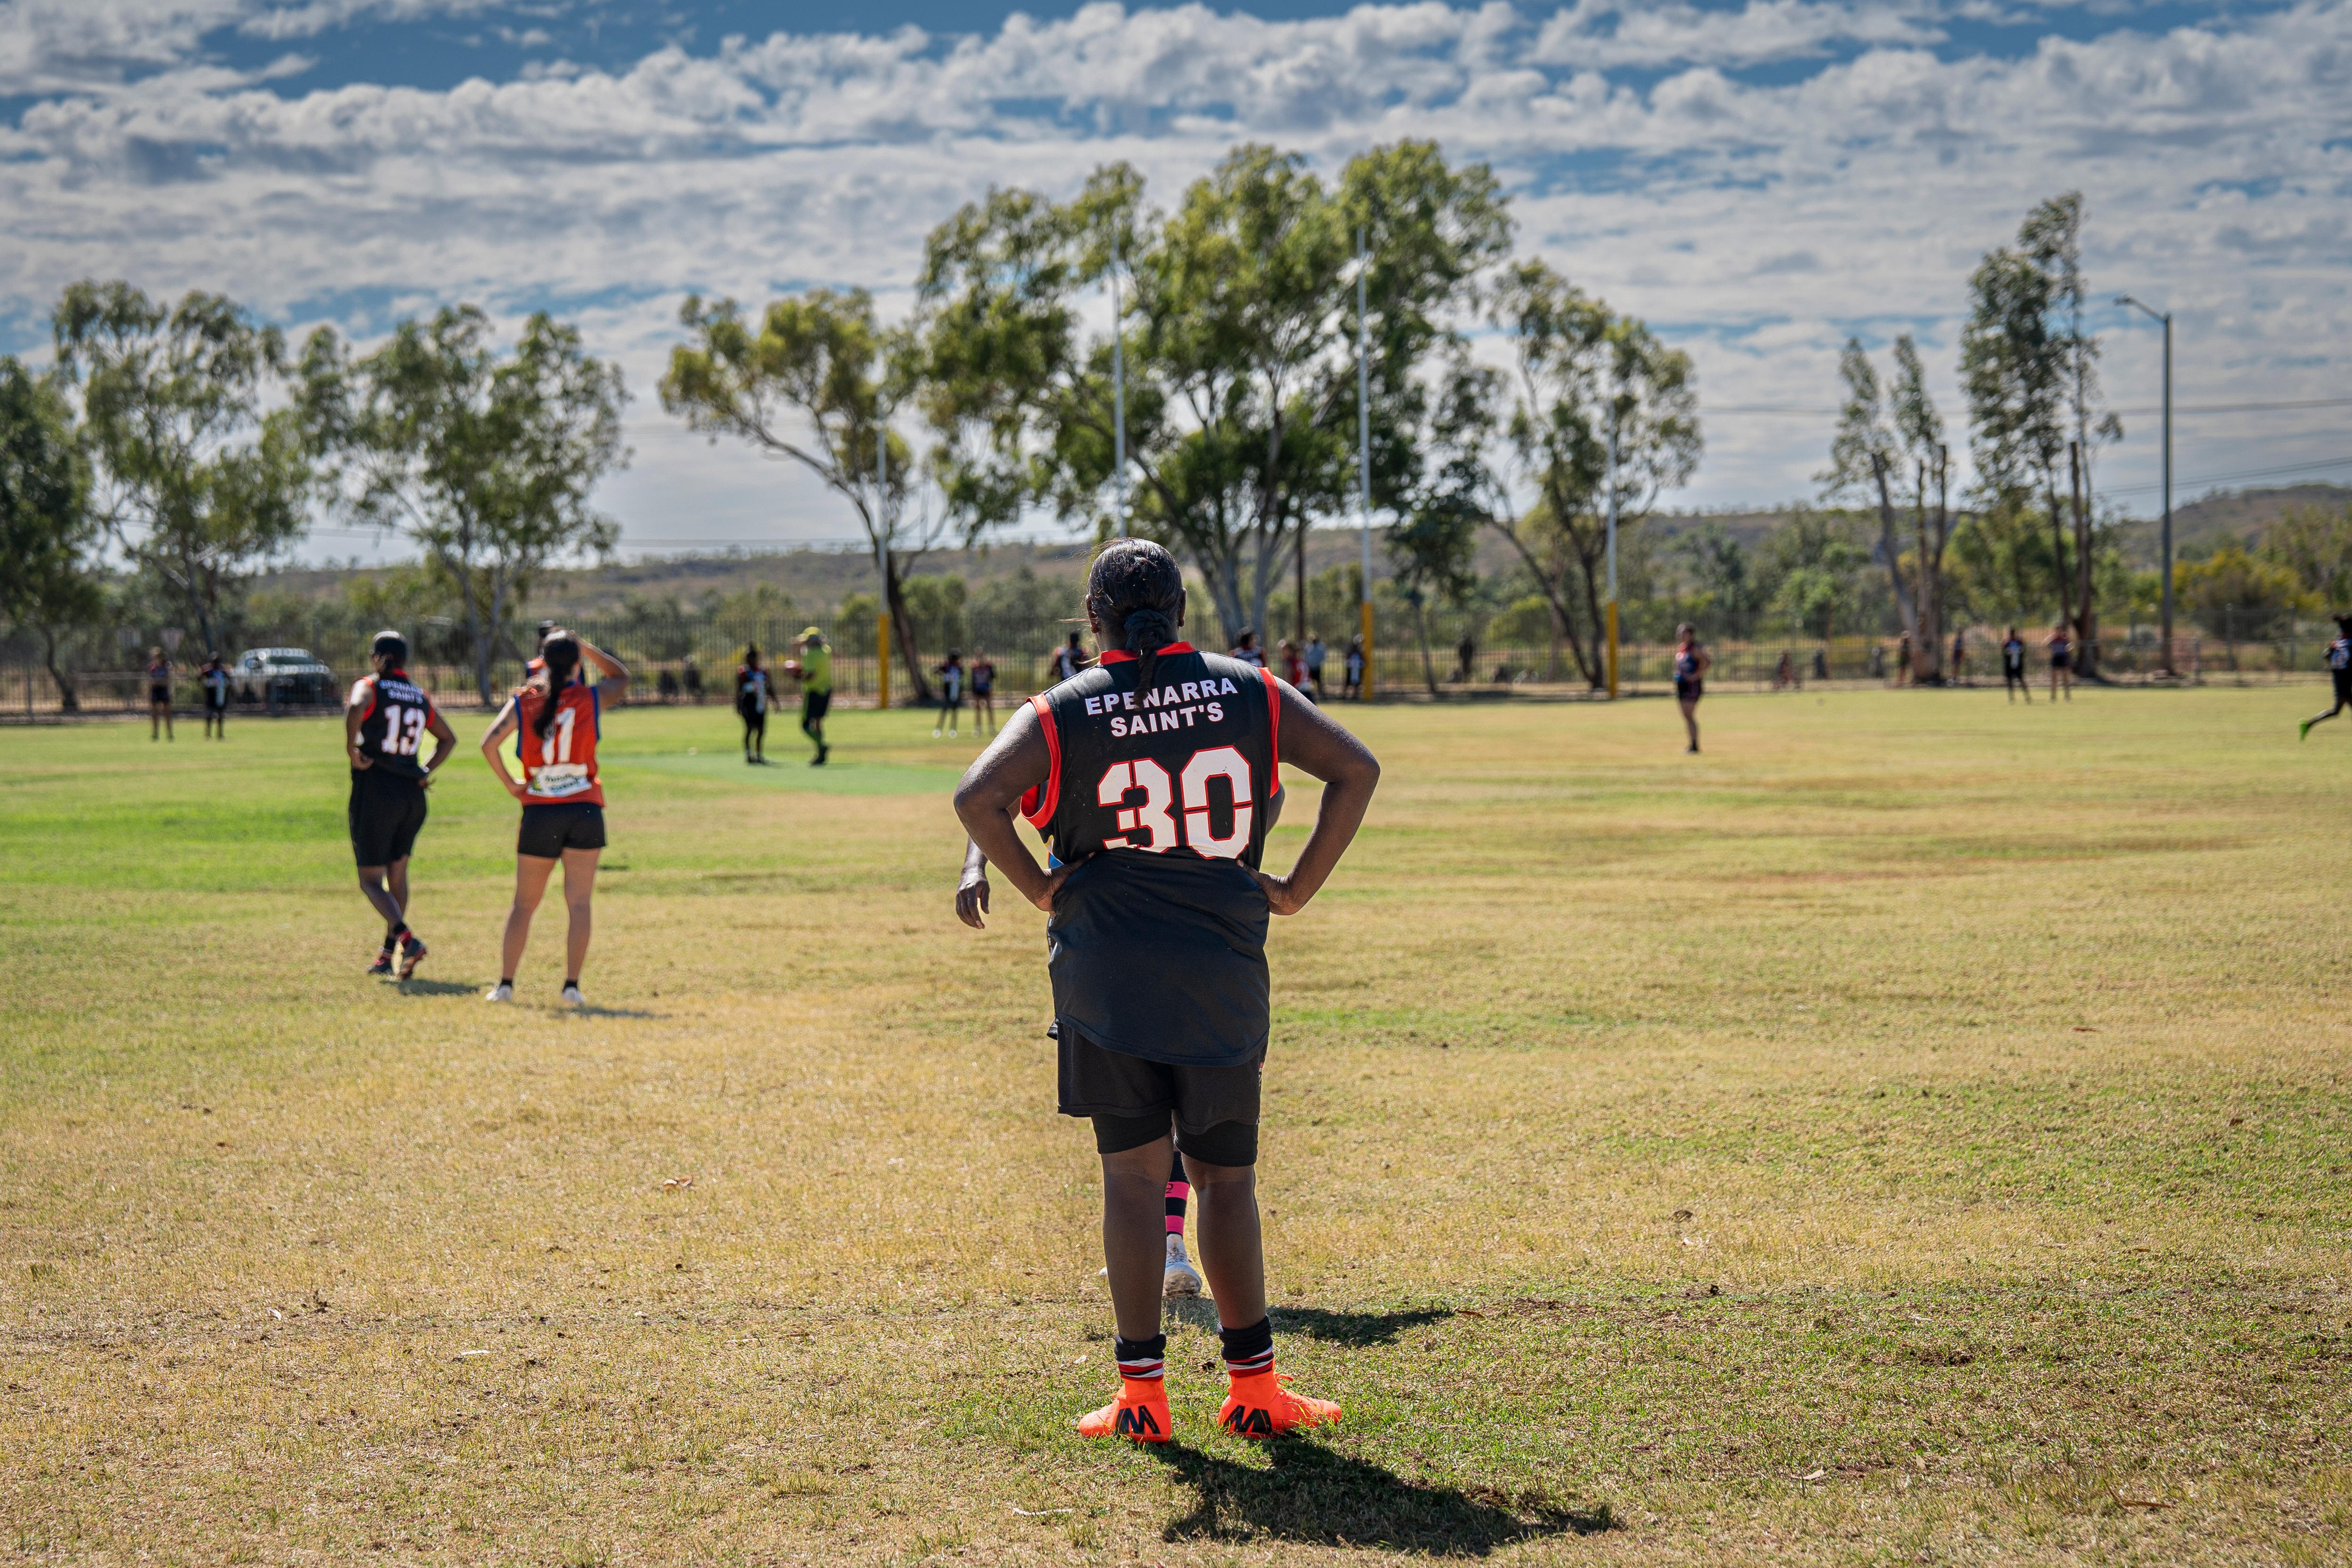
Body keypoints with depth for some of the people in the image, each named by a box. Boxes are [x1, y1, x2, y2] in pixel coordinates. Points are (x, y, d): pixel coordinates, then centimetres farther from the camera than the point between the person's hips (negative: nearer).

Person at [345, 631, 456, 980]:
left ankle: (406, 938, -21)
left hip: (375, 793, -5)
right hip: (413, 795, 5)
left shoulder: (369, 687, -4)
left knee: (371, 880, 0)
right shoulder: (421, 698, 12)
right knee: (397, 874, 18)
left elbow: (356, 708, -28)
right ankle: (388, 953, 20)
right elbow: (448, 738, 23)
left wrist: (352, 750, -18)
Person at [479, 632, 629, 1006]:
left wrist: (510, 785, 0)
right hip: (585, 811, -1)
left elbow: (489, 744, -11)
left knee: (524, 904, 12)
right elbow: (621, 676, 21)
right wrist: (583, 646, 16)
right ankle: (571, 986, -8)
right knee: (579, 903, 0)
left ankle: (505, 983, 10)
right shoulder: (592, 699, 1)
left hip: (540, 813, 1)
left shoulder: (523, 702, 0)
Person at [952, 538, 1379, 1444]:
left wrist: (1038, 887, -3)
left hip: (1106, 973, -1)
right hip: (1222, 971, 1)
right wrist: (1298, 889, 6)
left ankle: (1141, 1393, 4)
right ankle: (1253, 1389, 11)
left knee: (1134, 1177, 4)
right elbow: (1356, 770, 4)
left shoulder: (1062, 714, -1)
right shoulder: (1249, 694, 5)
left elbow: (977, 797, -15)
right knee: (1226, 1180, 10)